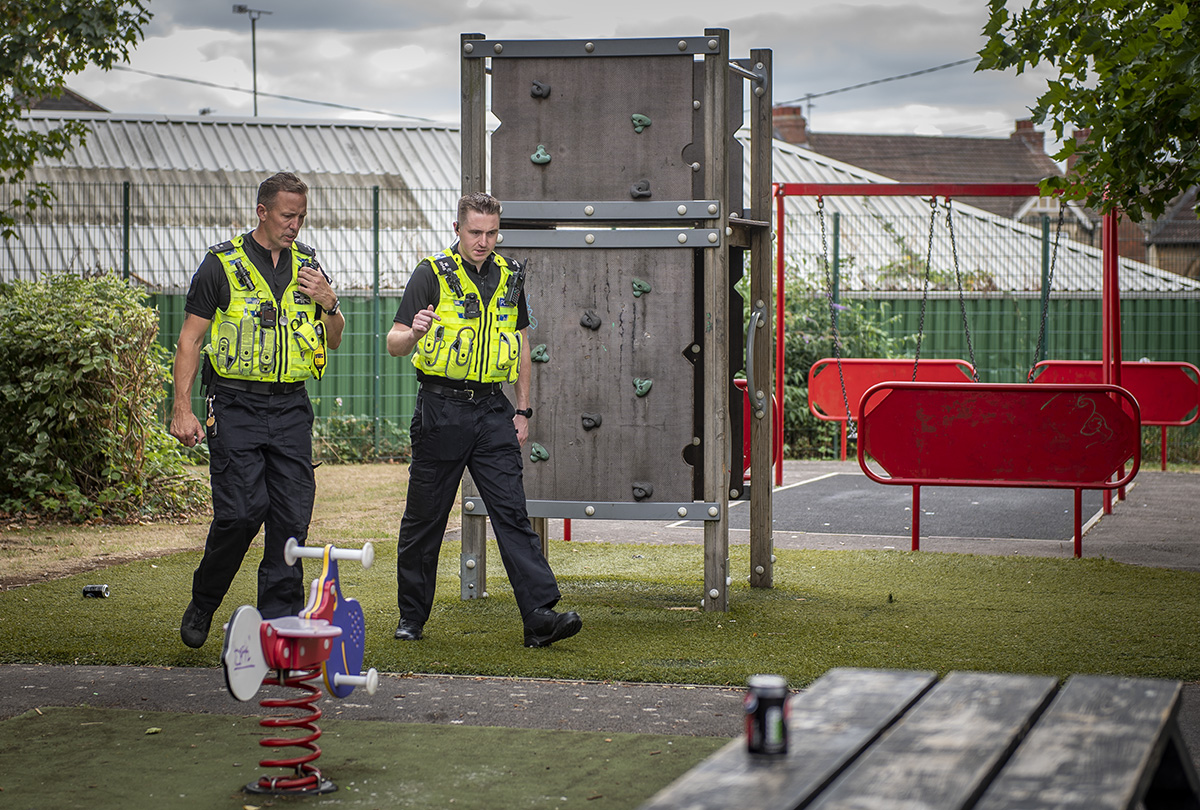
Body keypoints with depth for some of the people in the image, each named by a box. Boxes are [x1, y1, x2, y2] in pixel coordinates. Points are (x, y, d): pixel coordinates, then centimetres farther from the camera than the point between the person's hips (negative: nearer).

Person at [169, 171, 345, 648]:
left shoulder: (308, 265, 12)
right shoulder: (223, 264, -1)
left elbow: (333, 341, 17)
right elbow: (190, 339, 0)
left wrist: (328, 303, -4)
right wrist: (182, 409, -7)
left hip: (291, 407, 4)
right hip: (236, 406, -4)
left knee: (292, 516, -2)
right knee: (241, 511, -12)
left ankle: (279, 619, 7)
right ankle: (203, 603, 10)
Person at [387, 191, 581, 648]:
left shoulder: (509, 276, 11)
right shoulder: (432, 274, -3)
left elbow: (521, 343, 19)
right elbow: (394, 345, -8)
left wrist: (522, 411, 13)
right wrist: (414, 333, -31)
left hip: (491, 409, 3)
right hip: (441, 409, -3)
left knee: (512, 512, -6)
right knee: (425, 516, 5)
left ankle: (541, 616, -12)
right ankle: (412, 616, 19)